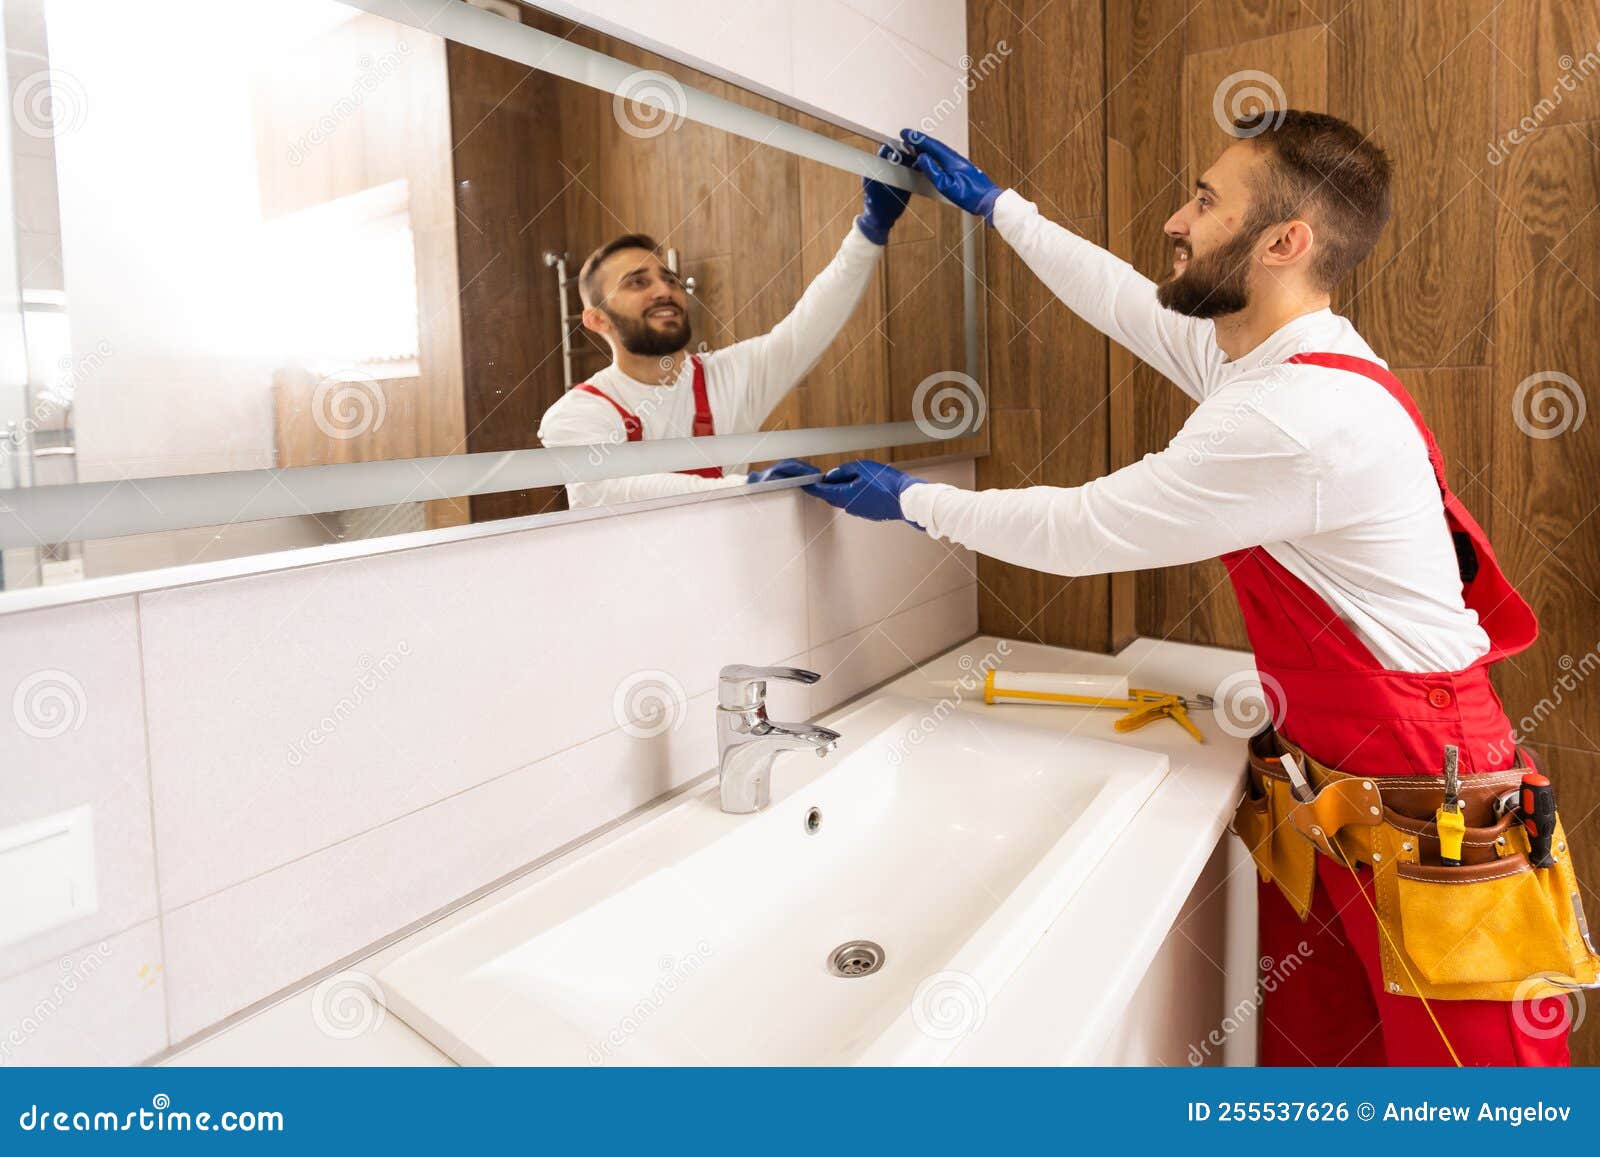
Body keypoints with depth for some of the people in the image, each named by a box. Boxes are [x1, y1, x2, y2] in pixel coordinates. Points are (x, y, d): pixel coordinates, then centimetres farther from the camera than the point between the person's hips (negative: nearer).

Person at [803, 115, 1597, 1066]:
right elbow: (1123, 299, 19)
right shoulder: (1265, 355, 3)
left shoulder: (1296, 418, -27)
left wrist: (909, 500, -3)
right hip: (1324, 808, 9)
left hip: (1434, 834, -9)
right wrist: (992, 201, 29)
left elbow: (1076, 530, -18)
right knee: (1303, 1052, 17)